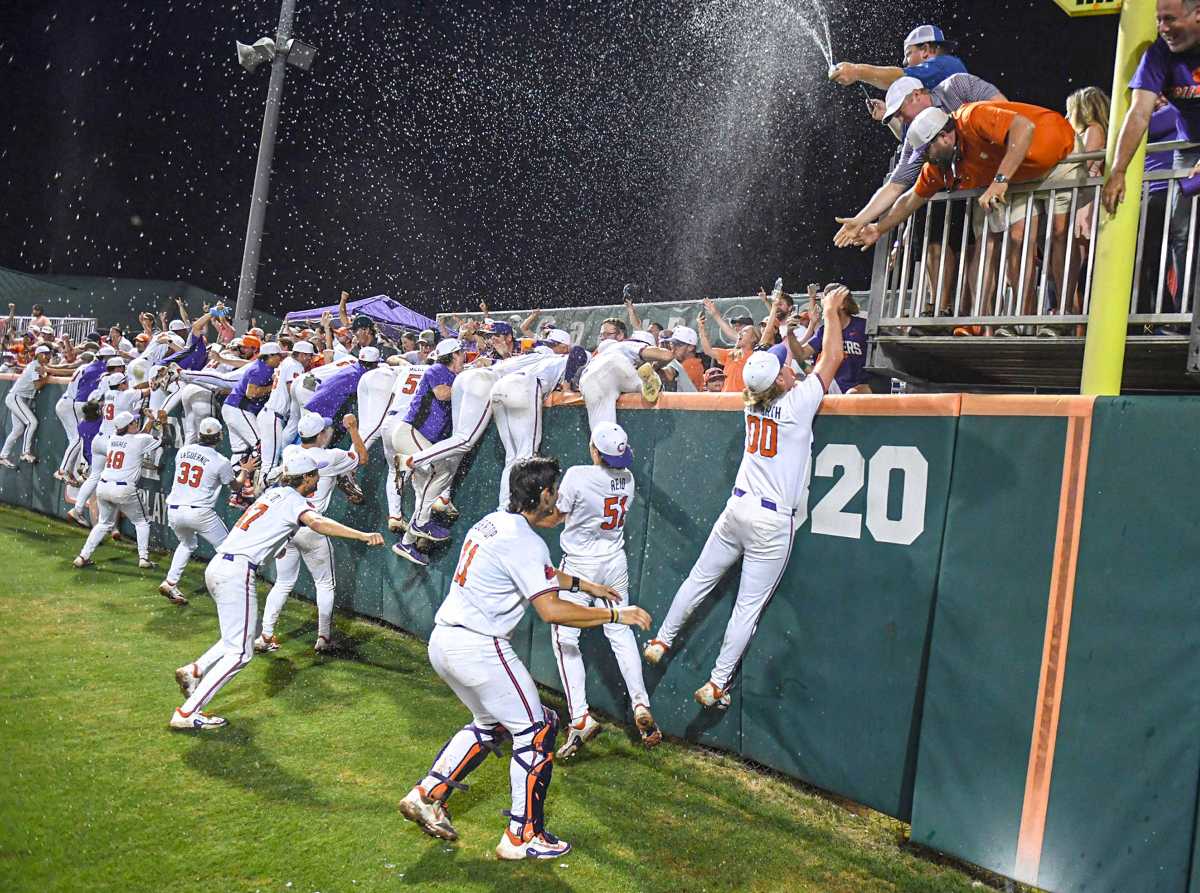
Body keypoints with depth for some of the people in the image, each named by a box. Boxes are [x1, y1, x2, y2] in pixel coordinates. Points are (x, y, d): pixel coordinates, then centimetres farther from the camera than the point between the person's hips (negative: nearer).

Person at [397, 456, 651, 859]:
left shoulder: (492, 522, 13)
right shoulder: (524, 540, -17)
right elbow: (551, 610, -23)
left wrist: (581, 583, 31)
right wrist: (615, 614, -16)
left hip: (442, 642, 10)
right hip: (478, 648, -10)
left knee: (491, 724, 26)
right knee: (537, 730, 3)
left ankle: (427, 795, 25)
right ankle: (522, 837, 10)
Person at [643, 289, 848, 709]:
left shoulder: (753, 402, 2)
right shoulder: (797, 403, -13)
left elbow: (767, 357, 21)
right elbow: (831, 357, -4)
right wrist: (831, 311, 9)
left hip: (737, 509, 6)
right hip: (774, 521, -5)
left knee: (699, 579, 20)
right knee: (748, 606, 2)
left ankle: (662, 640, 32)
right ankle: (717, 684, 7)